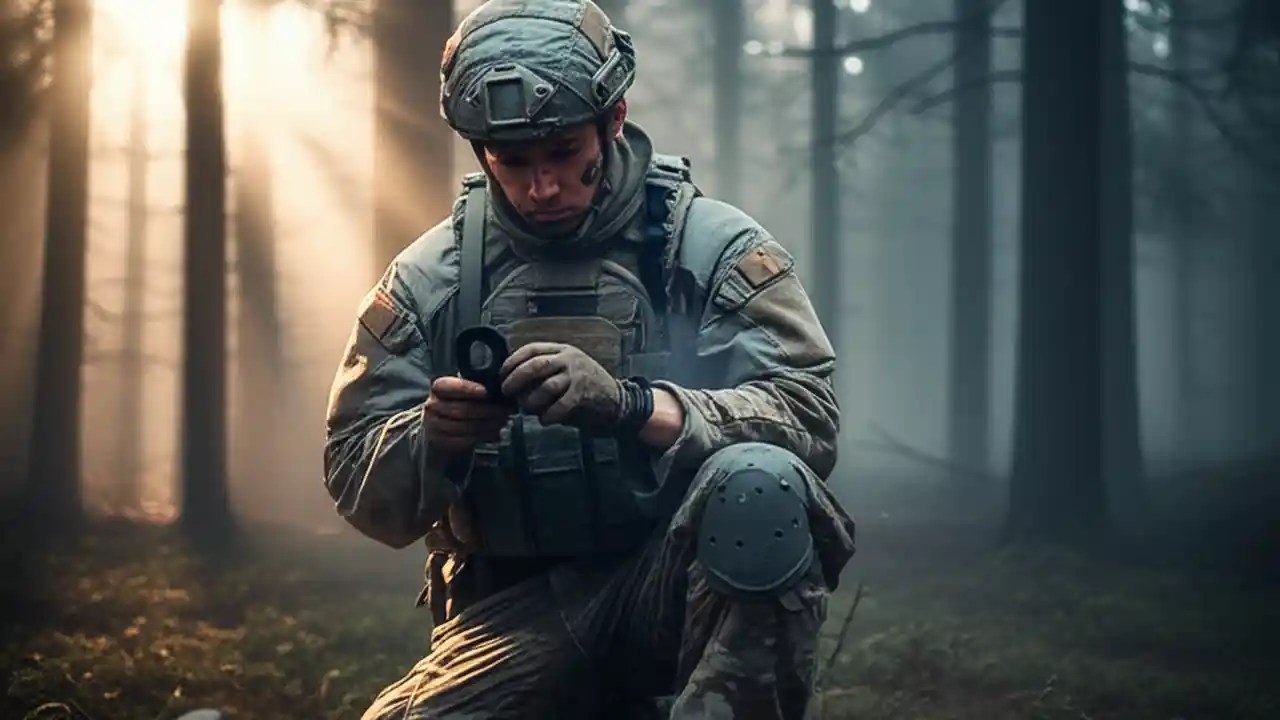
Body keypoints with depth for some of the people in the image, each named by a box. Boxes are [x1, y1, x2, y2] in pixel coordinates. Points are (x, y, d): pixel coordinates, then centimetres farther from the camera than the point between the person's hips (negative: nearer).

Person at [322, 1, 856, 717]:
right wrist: (431, 438, -17)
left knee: (759, 486, -33)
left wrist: (632, 406, -29)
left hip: (680, 579, -1)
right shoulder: (429, 279, 6)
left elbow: (810, 417, -13)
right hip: (518, 607, 2)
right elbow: (359, 486, 6)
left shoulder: (715, 247, -1)